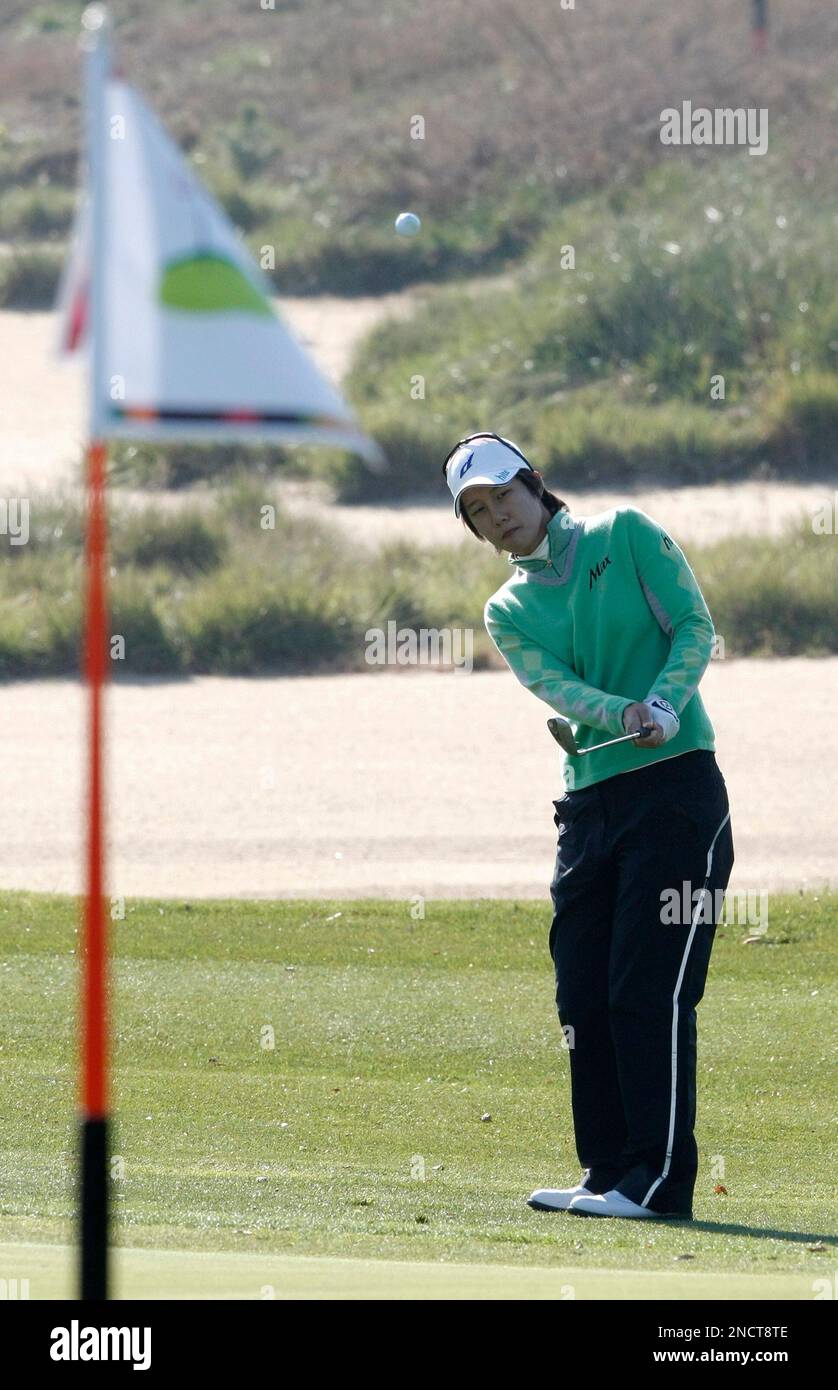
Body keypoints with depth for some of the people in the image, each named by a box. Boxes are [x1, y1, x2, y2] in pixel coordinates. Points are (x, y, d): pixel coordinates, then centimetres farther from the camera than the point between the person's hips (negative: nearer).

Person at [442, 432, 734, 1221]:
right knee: (583, 998, 4)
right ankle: (607, 1172, 13)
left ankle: (658, 1179, -12)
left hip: (675, 782, -6)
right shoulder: (509, 611, 13)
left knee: (650, 990, -12)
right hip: (589, 797, 6)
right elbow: (556, 686, -5)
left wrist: (664, 704, -23)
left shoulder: (626, 535, 3)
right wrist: (623, 716, -25)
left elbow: (694, 627, -4)